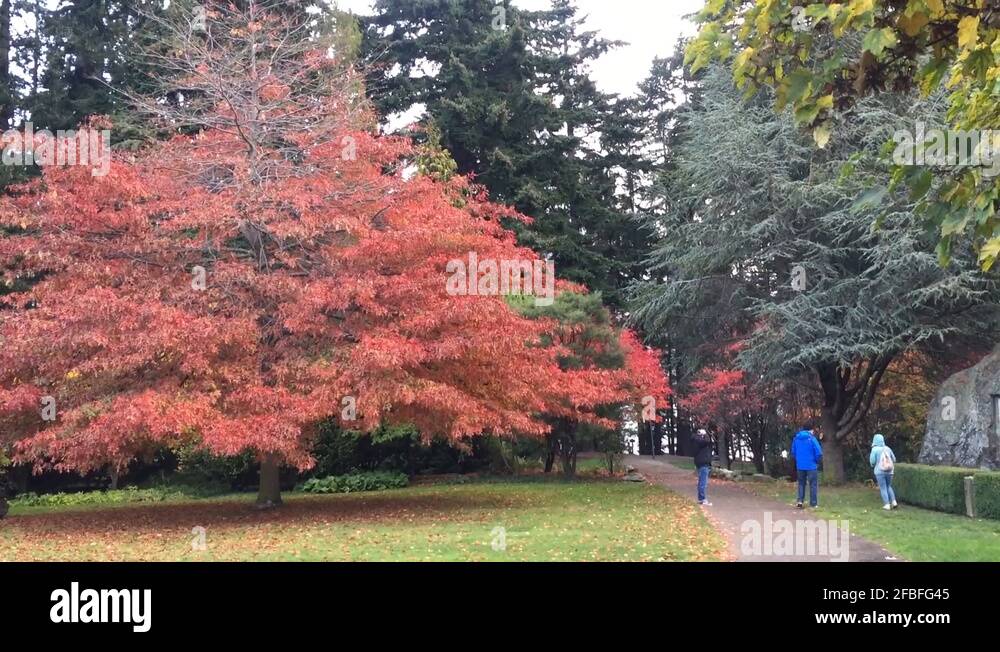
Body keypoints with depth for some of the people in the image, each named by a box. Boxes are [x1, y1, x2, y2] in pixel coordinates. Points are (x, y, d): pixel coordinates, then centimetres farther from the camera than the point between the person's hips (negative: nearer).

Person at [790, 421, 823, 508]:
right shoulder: (812, 439, -13)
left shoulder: (796, 438, 3)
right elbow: (819, 454, -15)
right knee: (813, 485, 7)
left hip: (800, 466, 4)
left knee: (801, 483, 17)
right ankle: (813, 504, 9)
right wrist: (817, 461, 4)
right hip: (811, 466, -4)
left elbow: (793, 452, 10)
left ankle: (800, 500, 6)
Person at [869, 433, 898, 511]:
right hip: (889, 471, 4)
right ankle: (894, 502, 10)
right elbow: (894, 459, 8)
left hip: (880, 471, -4)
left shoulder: (875, 449, -9)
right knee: (888, 486, 20)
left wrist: (873, 465, 11)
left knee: (883, 488, 4)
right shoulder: (887, 448, 3)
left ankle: (887, 505, 1)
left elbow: (872, 461, -11)